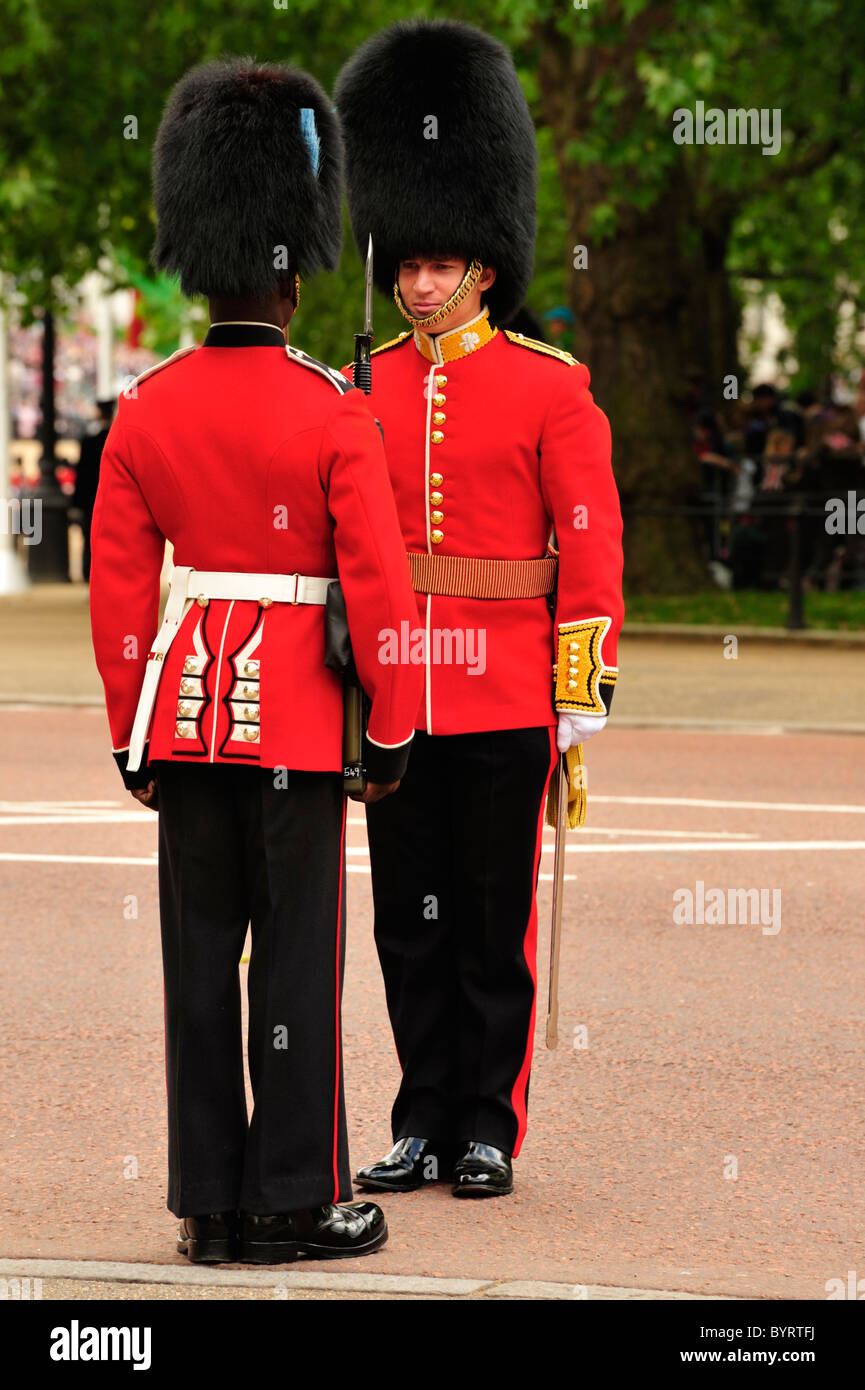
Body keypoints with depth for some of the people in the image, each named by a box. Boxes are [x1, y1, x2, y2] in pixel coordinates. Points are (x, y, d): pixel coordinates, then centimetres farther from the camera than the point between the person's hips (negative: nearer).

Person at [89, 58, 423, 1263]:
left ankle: (209, 1202, 10)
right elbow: (377, 581, -11)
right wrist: (393, 728, -1)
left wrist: (130, 737, 11)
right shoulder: (333, 412, -11)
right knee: (298, 957, 2)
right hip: (298, 713, -4)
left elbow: (117, 588, 3)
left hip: (184, 710, 4)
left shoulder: (146, 409, 0)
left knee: (200, 955, 7)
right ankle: (298, 1204, 5)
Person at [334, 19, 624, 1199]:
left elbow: (593, 547, -4)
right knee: (411, 923, 7)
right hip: (391, 695, 3)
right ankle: (424, 1128, 14)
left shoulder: (550, 386, -2)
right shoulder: (362, 388, 8)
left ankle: (488, 1132, 10)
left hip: (506, 702, -3)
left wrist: (584, 698, -8)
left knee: (496, 926, 2)